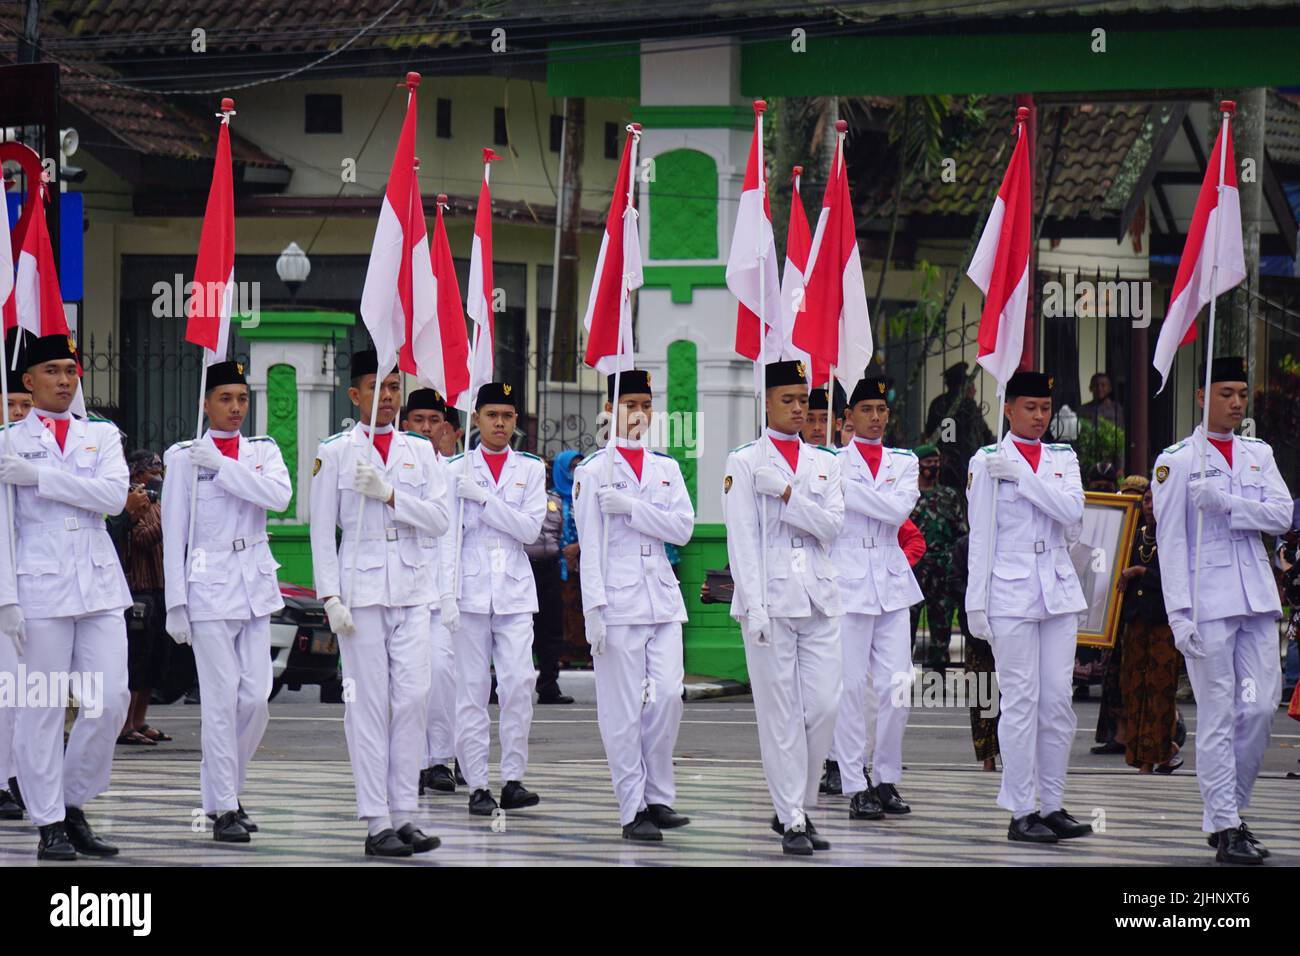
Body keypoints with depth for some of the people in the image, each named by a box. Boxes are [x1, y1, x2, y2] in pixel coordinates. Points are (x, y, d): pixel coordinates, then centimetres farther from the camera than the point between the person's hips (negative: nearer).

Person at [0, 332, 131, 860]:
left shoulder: (102, 435, 13)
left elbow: (114, 495, -5)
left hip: (99, 584, 3)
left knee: (111, 700, -2)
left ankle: (73, 804, 15)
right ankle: (49, 825, 4)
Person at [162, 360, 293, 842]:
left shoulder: (263, 451, 10)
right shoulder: (184, 458, 1)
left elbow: (279, 495, -11)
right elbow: (174, 535, 0)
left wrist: (222, 466, -14)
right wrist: (176, 603, -5)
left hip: (255, 586, 4)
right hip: (208, 586, -4)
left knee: (257, 698, 2)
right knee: (221, 699, -7)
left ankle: (226, 784, 21)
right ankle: (222, 808, -1)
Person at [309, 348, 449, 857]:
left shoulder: (419, 451, 12)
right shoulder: (335, 452, 4)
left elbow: (439, 517, 2)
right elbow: (322, 531, 1)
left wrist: (389, 495, -11)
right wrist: (330, 596, -7)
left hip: (414, 589, 3)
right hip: (361, 588, -3)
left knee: (413, 697, -3)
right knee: (370, 702, -4)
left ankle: (404, 814, 3)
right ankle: (376, 821, -2)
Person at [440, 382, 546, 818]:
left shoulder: (531, 468, 9)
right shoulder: (456, 469, 6)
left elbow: (530, 528, -3)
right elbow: (447, 536, 2)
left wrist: (483, 498, -11)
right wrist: (447, 594, -6)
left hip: (515, 590, 1)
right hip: (471, 591, -1)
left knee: (519, 683, -9)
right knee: (471, 690, -2)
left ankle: (513, 780, -2)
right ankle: (477, 785, 1)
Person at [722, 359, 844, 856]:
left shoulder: (824, 463, 14)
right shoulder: (744, 463, 1)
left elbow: (832, 525, 1)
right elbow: (742, 540, -5)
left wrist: (787, 494, -12)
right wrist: (754, 607, -13)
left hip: (819, 599, 4)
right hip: (771, 600, -4)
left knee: (823, 707, 0)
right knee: (780, 713, -3)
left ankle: (796, 807, 16)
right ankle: (791, 822, 1)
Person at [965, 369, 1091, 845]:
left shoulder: (1062, 458, 12)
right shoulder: (987, 461, 1)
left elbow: (1072, 510, -6)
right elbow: (980, 534, -1)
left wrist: (1023, 475, -13)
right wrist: (976, 601, -4)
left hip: (1057, 591, 4)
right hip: (1011, 591, -4)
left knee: (1058, 700, 3)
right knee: (1021, 700, -6)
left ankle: (1052, 805, 10)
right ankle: (1021, 812, -3)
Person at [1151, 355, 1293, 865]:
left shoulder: (1258, 454, 15)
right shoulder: (1177, 461, 0)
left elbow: (1281, 514, 1)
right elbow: (1171, 540, -4)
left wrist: (1227, 504, -14)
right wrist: (1180, 611, -11)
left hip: (1256, 597, 5)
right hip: (1207, 601, -5)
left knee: (1259, 708, 1)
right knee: (1217, 715, -4)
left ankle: (1230, 807, 16)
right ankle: (1224, 827, -2)